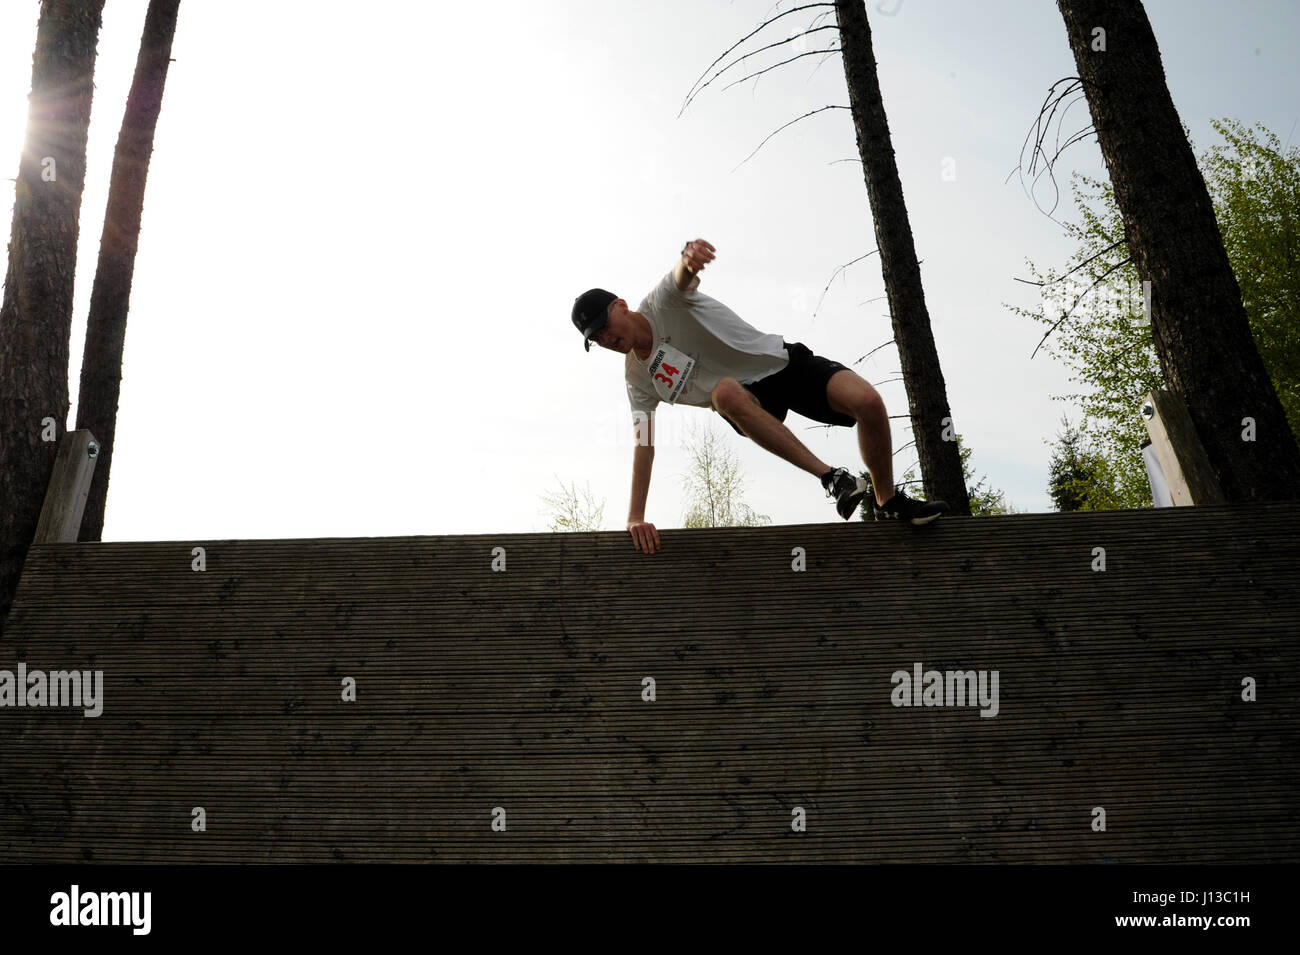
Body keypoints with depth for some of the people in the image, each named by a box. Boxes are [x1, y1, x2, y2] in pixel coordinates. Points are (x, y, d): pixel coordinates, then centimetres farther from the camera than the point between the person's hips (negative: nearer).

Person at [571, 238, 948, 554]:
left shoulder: (661, 302, -12)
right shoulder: (638, 378, 1)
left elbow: (683, 275, -37)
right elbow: (643, 444, -3)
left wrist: (690, 253, -64)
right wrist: (635, 517, -11)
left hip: (782, 361, -2)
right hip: (751, 399, 2)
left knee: (868, 402, -26)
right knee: (725, 392, -37)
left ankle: (889, 503, -2)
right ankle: (832, 476, -34)